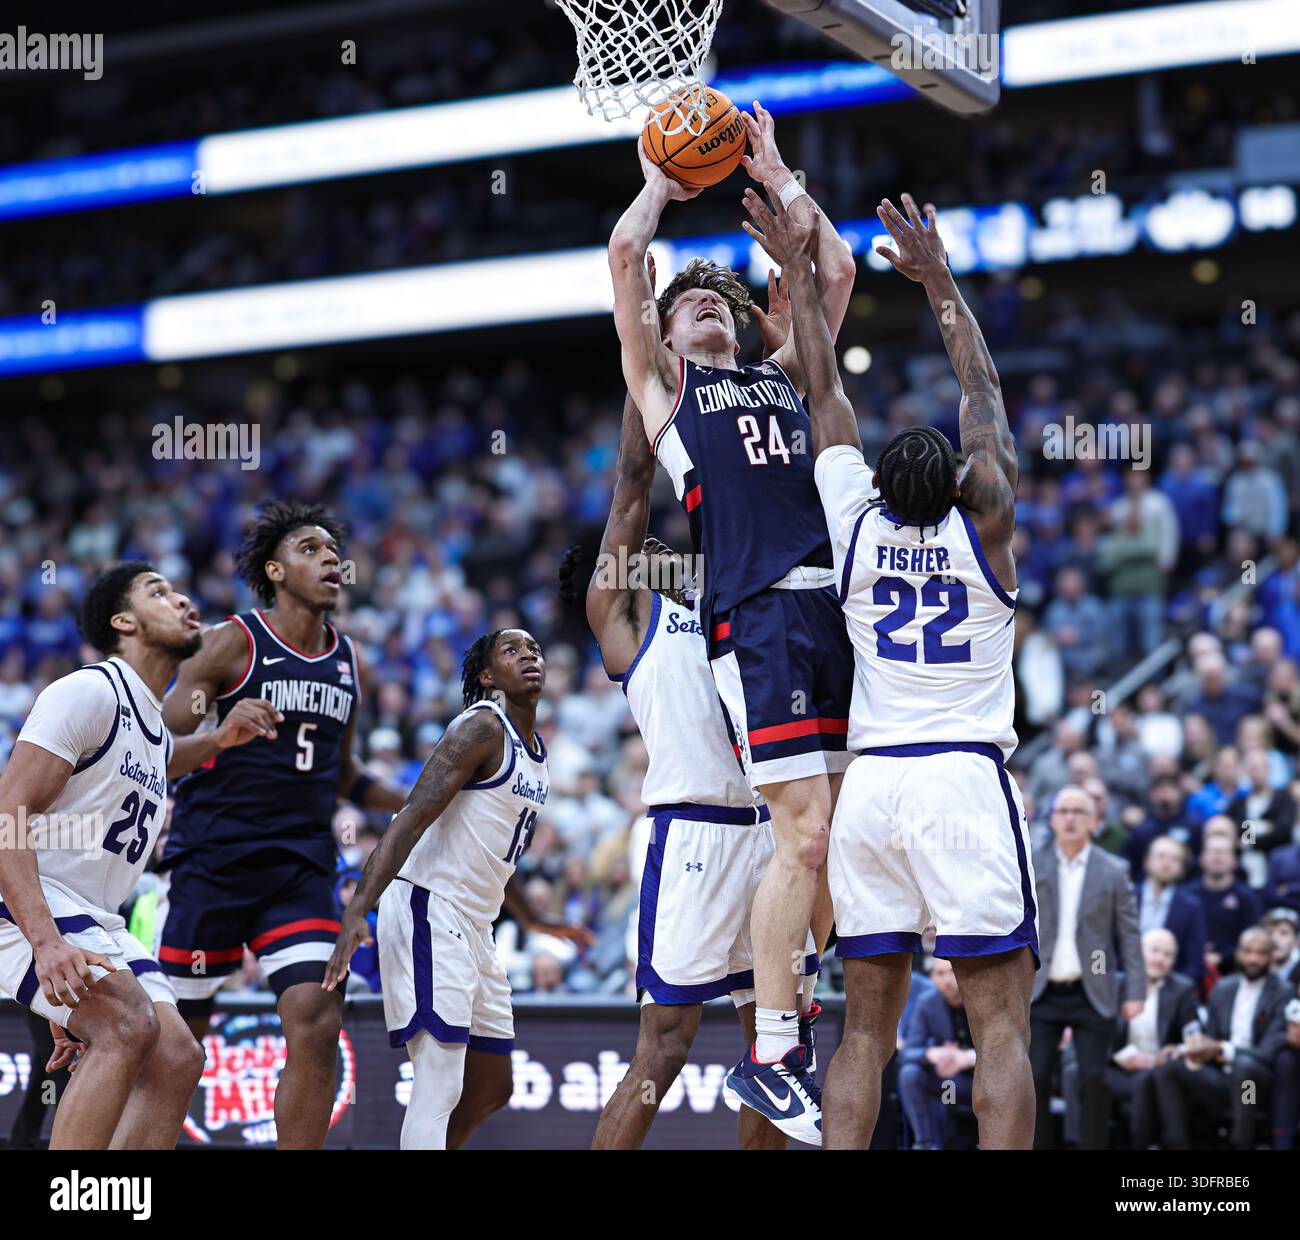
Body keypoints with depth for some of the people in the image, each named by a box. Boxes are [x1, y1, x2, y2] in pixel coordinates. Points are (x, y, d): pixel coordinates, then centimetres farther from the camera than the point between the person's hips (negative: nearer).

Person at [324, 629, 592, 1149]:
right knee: (440, 1091, -16)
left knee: (493, 1088, 15)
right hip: (428, 908, -10)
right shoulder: (482, 727, -12)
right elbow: (412, 818, -22)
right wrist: (356, 912, -32)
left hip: (474, 926, 10)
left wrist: (532, 920, 37)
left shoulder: (533, 746, 16)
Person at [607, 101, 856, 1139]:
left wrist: (777, 178, 32)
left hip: (843, 604, 5)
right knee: (805, 836, -12)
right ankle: (770, 1054, -4)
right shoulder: (663, 383, 16)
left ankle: (796, 1011, 16)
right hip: (758, 614, -5)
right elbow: (625, 254, 9)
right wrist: (660, 185, 24)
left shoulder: (785, 375, 28)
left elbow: (836, 269, 27)